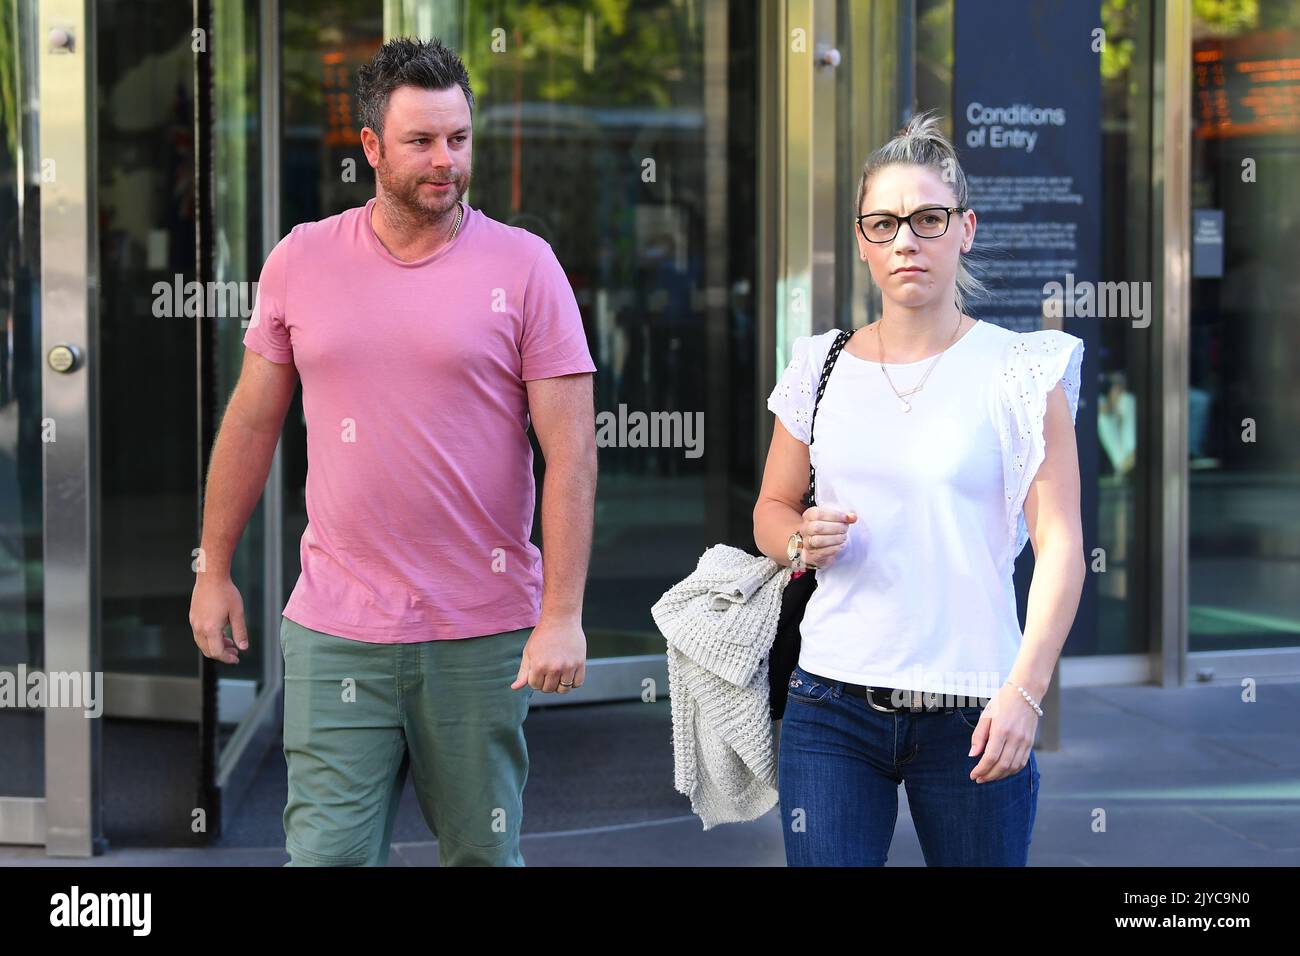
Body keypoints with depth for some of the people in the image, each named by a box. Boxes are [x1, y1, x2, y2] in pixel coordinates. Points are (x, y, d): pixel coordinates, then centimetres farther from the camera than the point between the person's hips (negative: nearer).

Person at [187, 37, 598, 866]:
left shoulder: (523, 265, -3)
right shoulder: (301, 261, 4)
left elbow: (572, 450, -7)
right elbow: (252, 423, 13)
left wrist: (563, 613, -14)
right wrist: (214, 571, 13)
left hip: (486, 636, -1)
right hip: (335, 632, 1)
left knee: (485, 851, 10)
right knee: (327, 853, -1)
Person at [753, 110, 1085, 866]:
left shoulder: (1020, 370, -2)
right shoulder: (822, 367, 8)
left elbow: (1060, 545, -6)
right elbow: (772, 509, 20)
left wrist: (1024, 691, -16)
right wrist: (799, 542, -4)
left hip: (971, 712, -2)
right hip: (832, 705, 2)